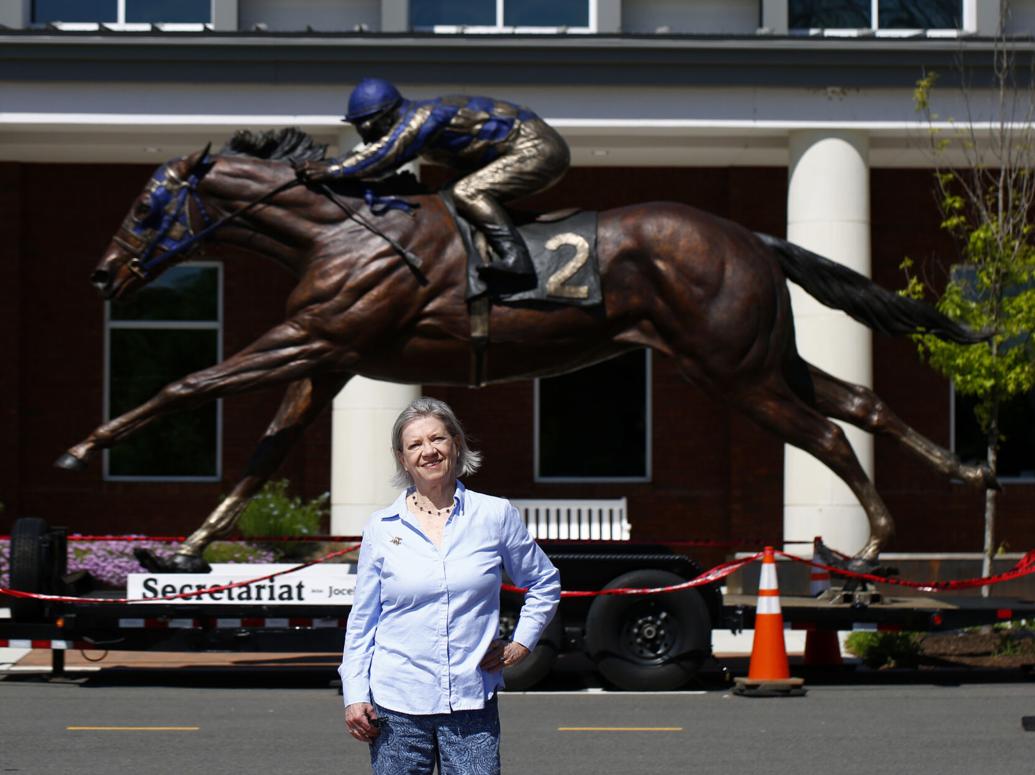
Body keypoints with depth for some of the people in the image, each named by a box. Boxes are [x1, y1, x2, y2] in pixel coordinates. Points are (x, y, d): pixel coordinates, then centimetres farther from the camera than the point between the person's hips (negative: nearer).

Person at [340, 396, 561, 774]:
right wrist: (354, 695, 2)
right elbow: (362, 619, 8)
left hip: (473, 704, 0)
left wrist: (521, 643, 9)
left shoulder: (496, 515, 4)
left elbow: (545, 583, 19)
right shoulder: (382, 528, 5)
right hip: (397, 705, 0)